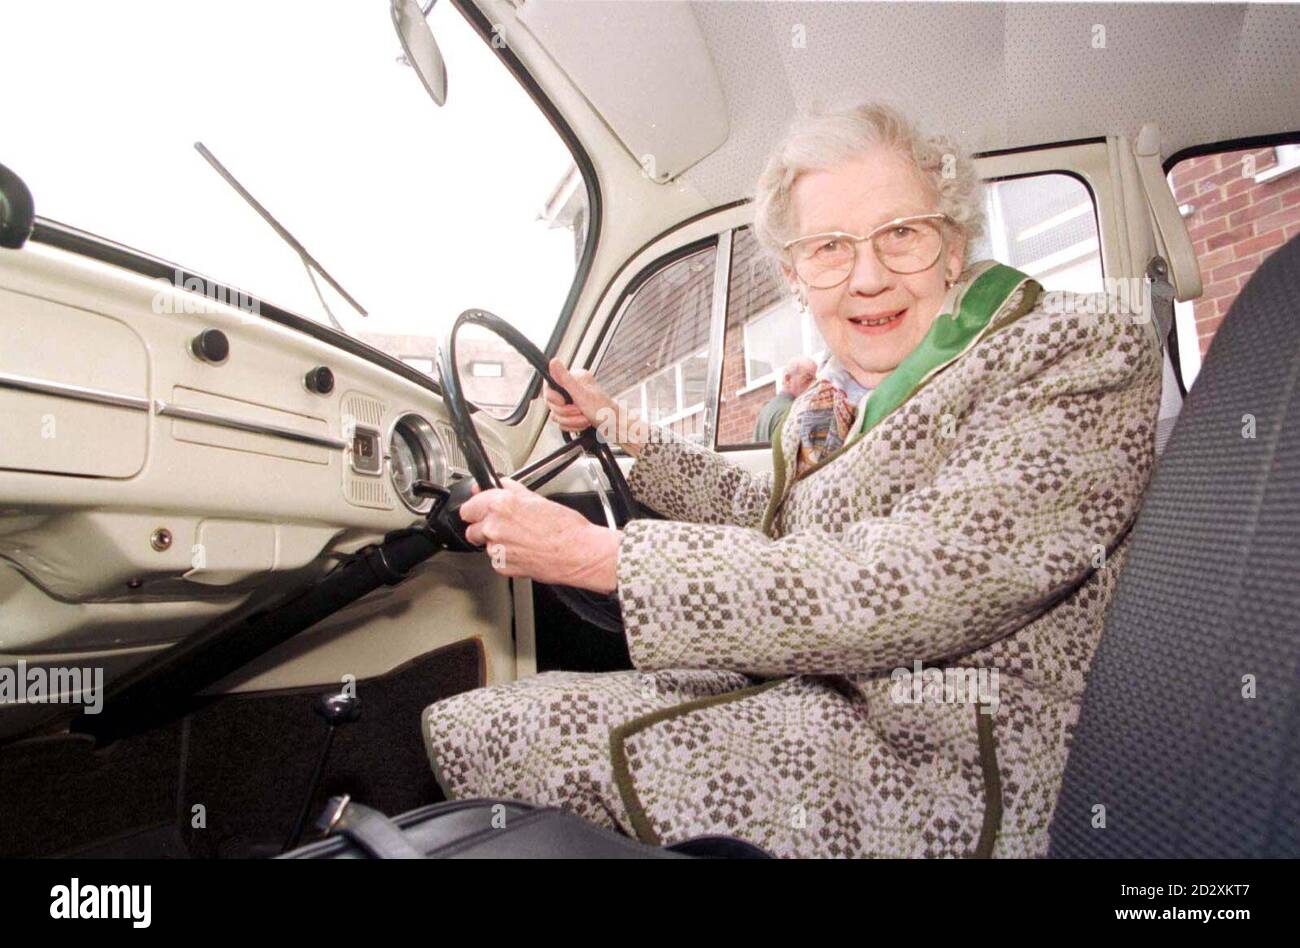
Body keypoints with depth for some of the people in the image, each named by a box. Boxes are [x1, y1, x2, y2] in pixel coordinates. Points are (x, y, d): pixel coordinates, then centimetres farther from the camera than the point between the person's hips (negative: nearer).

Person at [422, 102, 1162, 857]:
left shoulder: (1078, 359, -17)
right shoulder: (844, 398, 6)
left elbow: (898, 590, -27)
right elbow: (773, 521, 20)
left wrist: (596, 556, -24)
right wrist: (622, 431, 18)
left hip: (945, 764, -7)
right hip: (818, 697, 7)